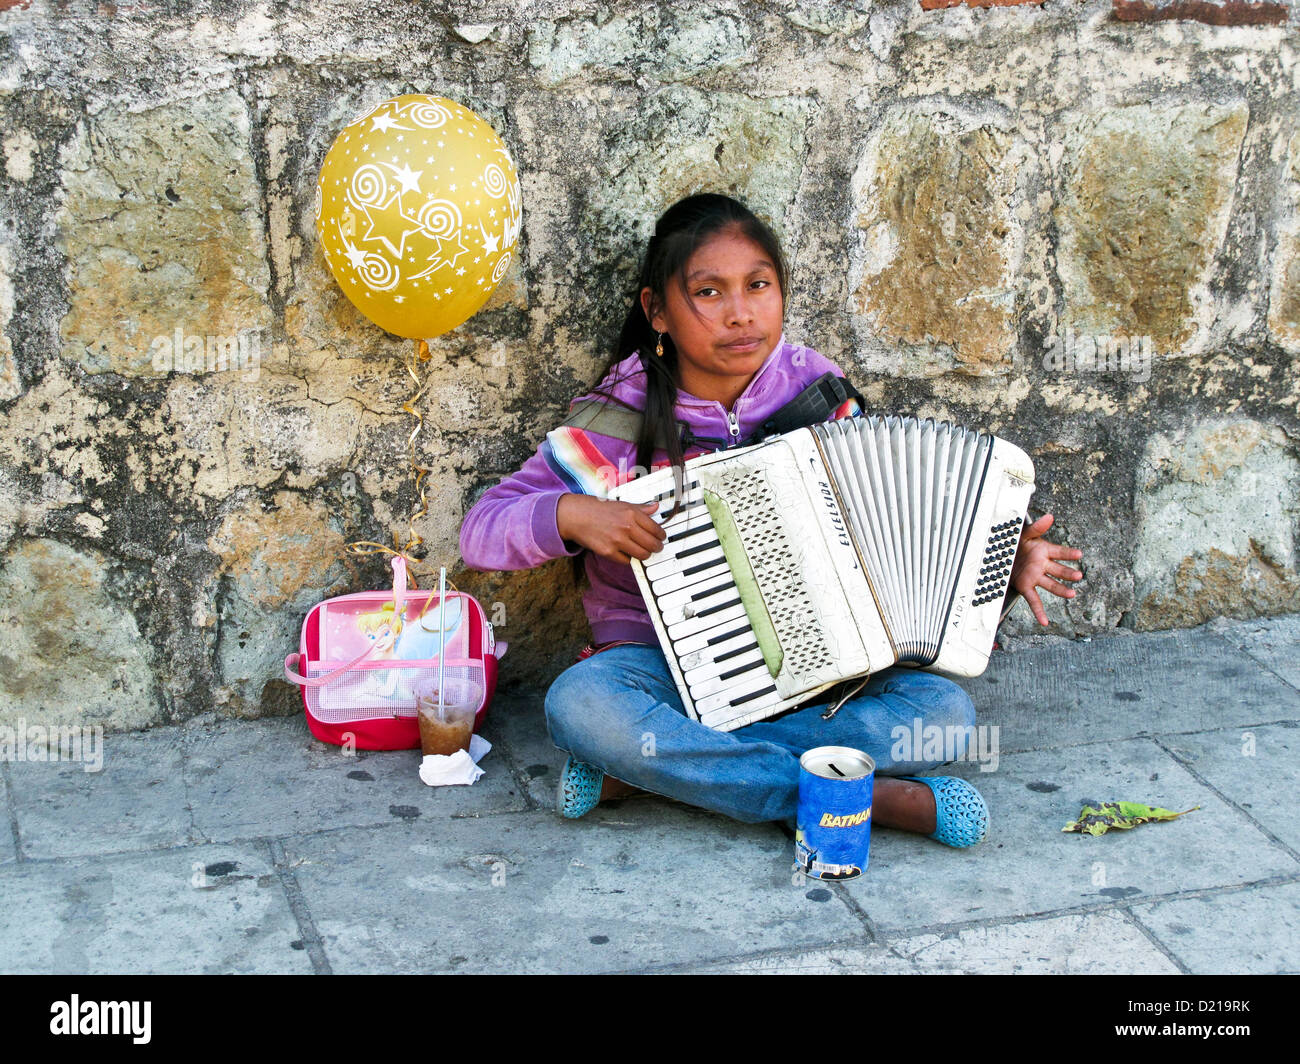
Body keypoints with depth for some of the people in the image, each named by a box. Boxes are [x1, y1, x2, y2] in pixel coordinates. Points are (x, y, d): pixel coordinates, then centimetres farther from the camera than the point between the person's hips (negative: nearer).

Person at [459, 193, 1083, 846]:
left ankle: (640, 769, -25)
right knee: (578, 704, -35)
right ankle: (872, 798, -29)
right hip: (667, 664, -2)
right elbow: (480, 531, -7)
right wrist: (571, 514, -25)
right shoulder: (617, 424, -9)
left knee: (944, 709, -22)